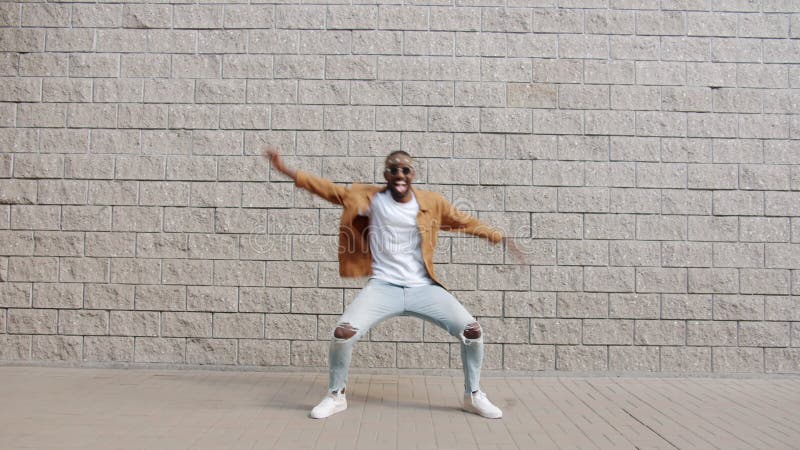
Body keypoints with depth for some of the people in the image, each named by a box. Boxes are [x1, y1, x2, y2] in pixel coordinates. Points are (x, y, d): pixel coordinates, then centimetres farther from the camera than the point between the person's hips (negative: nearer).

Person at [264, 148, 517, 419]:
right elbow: (330, 191, -1)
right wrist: (286, 171, -5)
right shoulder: (370, 198, 0)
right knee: (343, 333, -21)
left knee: (472, 330, -10)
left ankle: (473, 396, 15)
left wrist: (499, 237, 13)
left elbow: (464, 222, 15)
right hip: (383, 287, -1)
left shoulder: (432, 203, 3)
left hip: (424, 288, 2)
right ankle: (336, 396, 7)